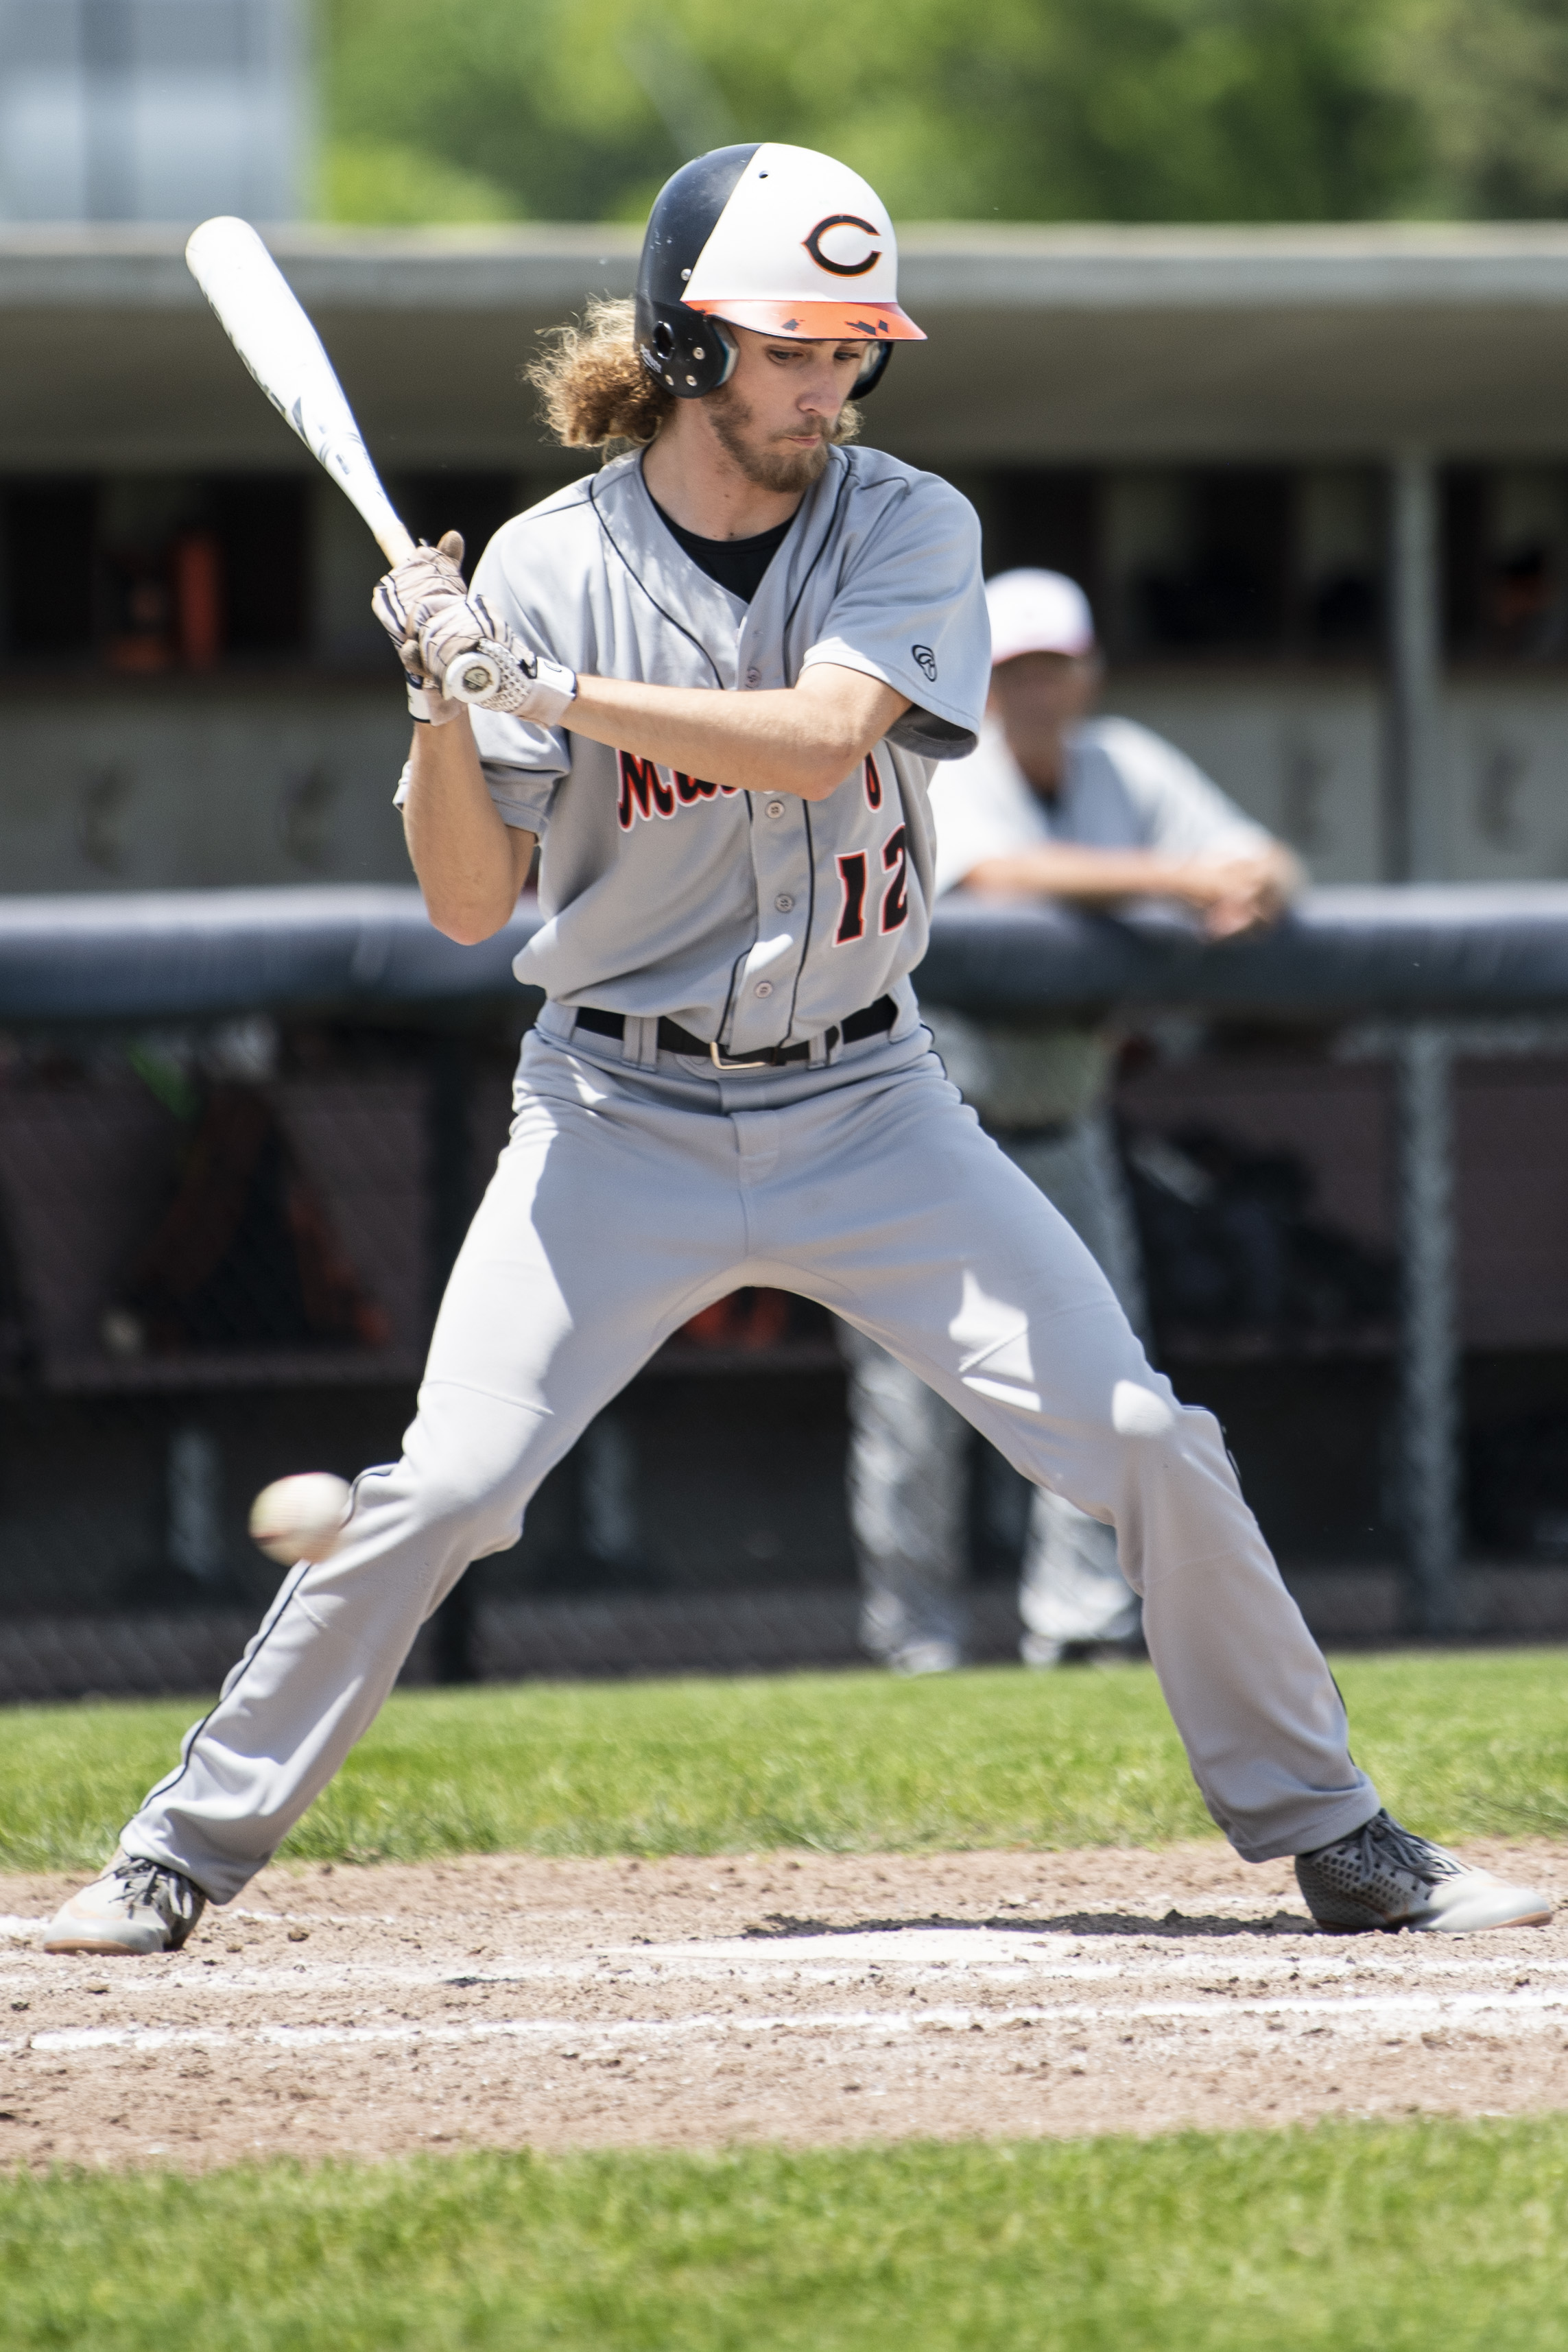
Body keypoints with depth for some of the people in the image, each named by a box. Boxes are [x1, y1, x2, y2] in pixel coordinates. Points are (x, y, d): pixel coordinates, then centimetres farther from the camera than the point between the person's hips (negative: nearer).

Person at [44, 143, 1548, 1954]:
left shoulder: (909, 529, -6)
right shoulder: (548, 566, -8)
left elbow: (820, 739, -25)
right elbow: (468, 905, -8)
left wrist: (546, 687, -31)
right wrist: (444, 708, -25)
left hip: (865, 1109, 1)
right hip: (619, 1122, -1)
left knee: (1148, 1449, -5)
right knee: (439, 1490, -13)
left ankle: (1330, 1838, 10)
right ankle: (186, 1852, 1)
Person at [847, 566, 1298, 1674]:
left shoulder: (1128, 768, 3)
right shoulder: (941, 778, -15)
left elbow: (1264, 859, -1)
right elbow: (1005, 875, -35)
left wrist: (1255, 889, -27)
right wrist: (1181, 878, -43)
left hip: (1063, 1120, 5)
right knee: (915, 1387, -5)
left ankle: (1085, 1621, 4)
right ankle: (919, 1648, 2)